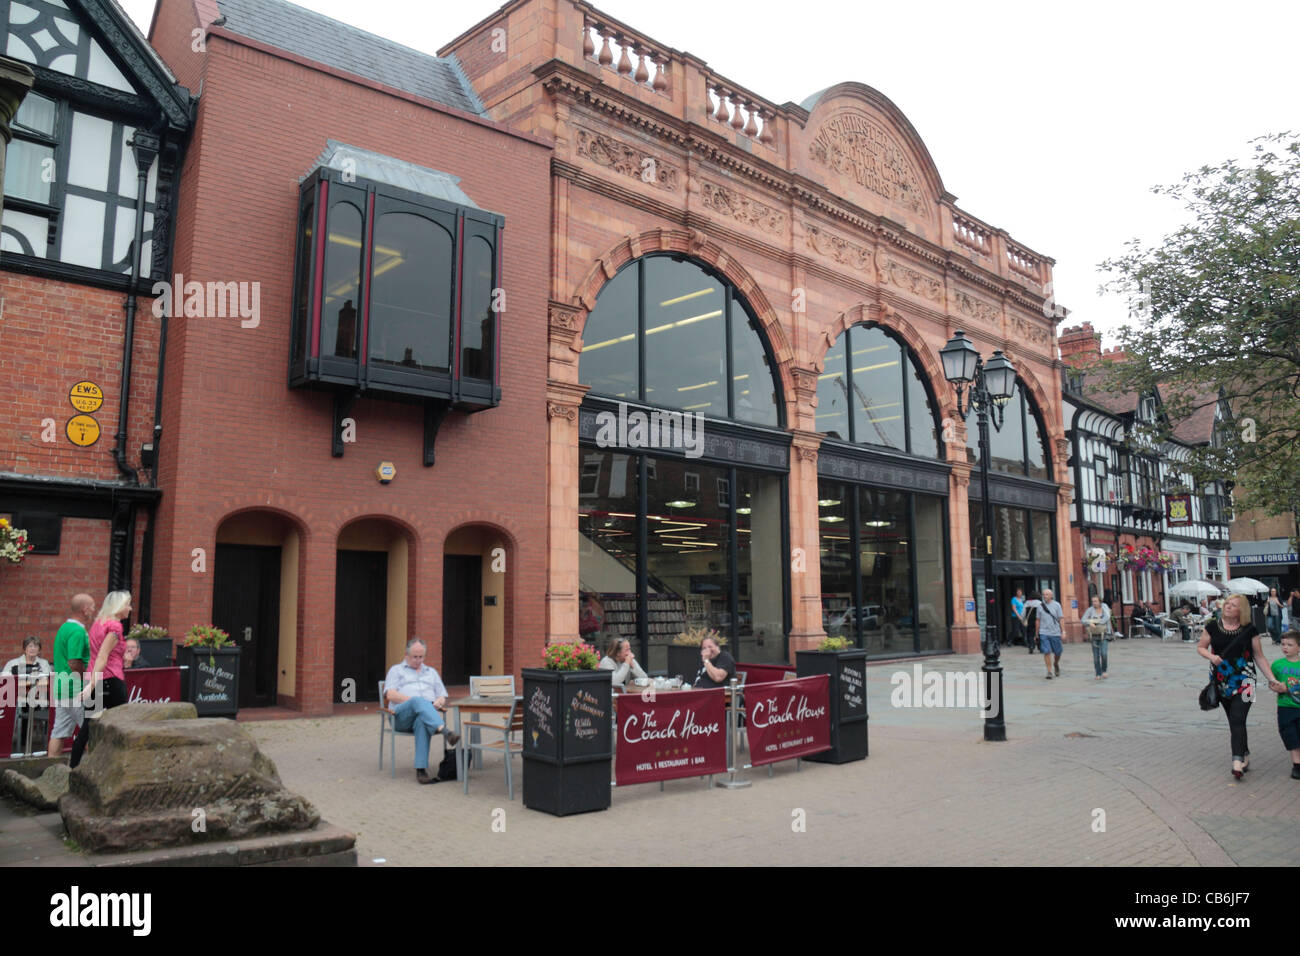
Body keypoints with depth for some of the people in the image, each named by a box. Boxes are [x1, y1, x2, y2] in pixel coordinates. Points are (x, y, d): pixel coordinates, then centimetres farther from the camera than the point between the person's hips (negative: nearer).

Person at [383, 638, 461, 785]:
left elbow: (442, 697, 24)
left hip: (429, 711, 2)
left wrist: (439, 702, -1)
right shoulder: (396, 670, 21)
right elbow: (390, 695, 4)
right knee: (419, 701, -38)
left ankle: (421, 770, -46)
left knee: (422, 721, -38)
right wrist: (412, 701, -10)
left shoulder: (432, 672, 31)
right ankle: (445, 731, -60)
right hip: (402, 716, -2)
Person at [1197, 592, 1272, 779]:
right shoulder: (1213, 627, 2)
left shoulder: (1249, 630, -2)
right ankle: (1245, 755, 26)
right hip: (1221, 681, 3)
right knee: (1233, 721, 11)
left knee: (1237, 720, -15)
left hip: (1244, 681, -3)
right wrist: (1211, 656, -10)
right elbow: (1200, 647, 11)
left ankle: (1237, 761, -19)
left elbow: (1259, 656, 4)